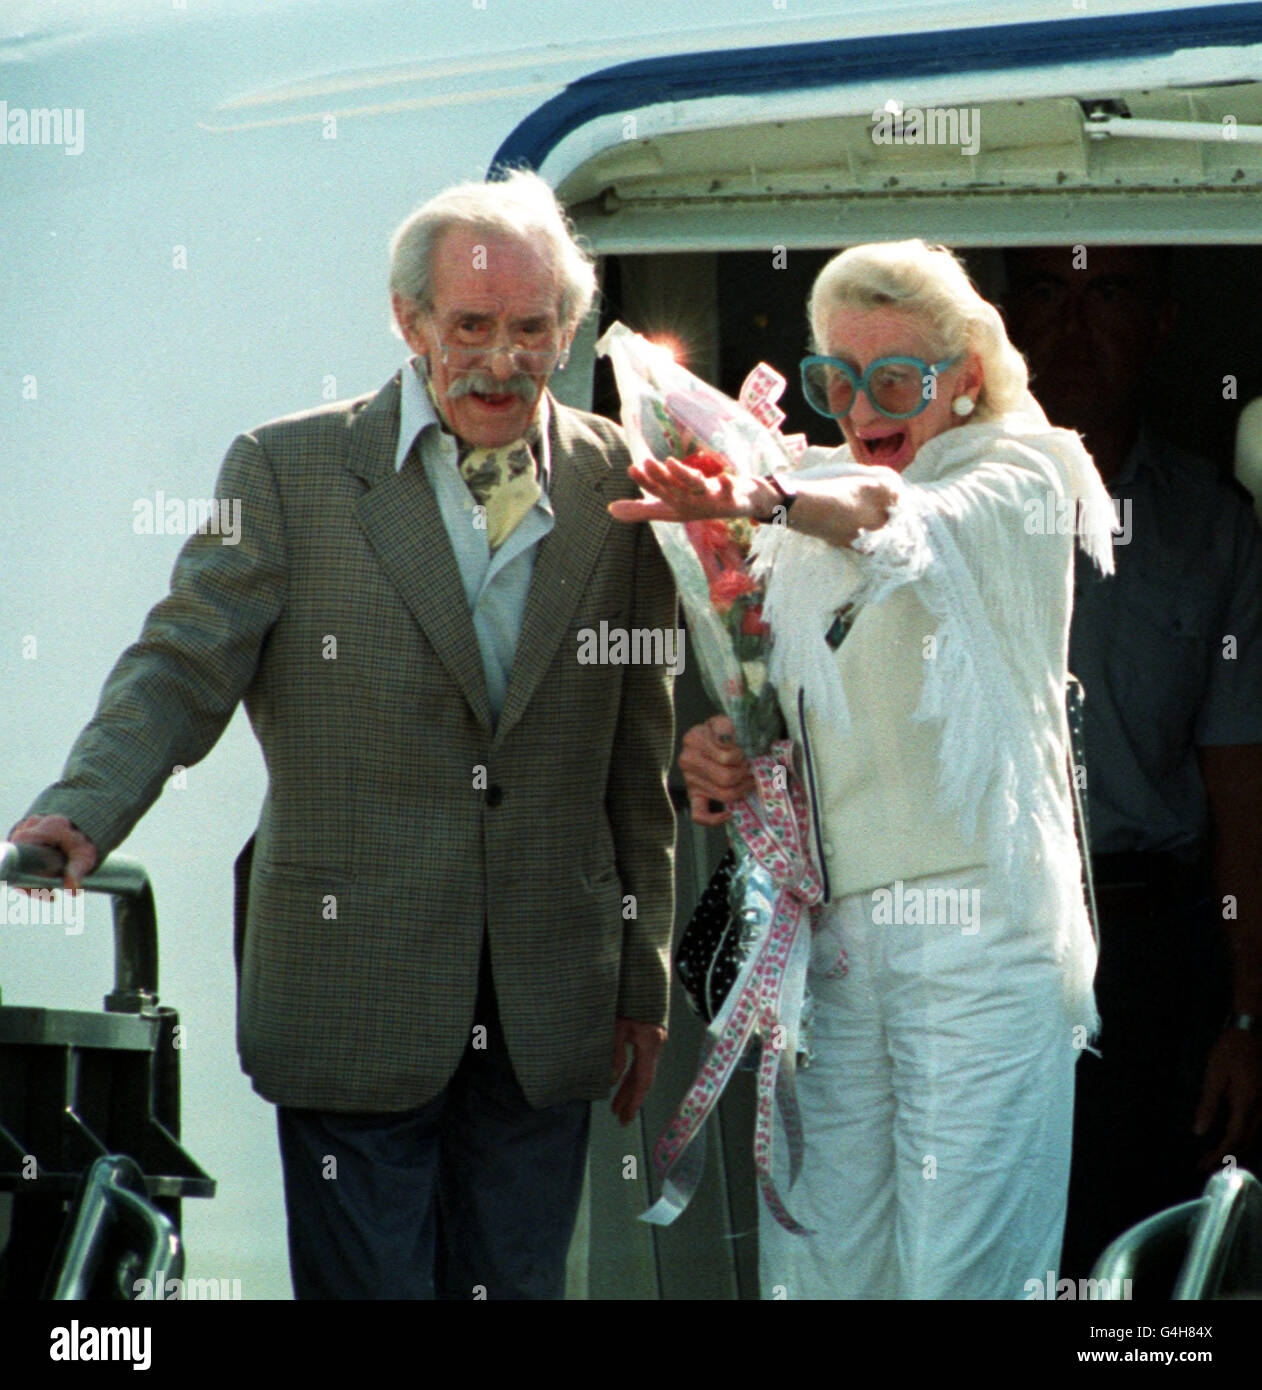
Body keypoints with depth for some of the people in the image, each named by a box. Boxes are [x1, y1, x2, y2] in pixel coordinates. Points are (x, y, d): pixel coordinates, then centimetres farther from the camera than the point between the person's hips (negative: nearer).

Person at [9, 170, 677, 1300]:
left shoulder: (620, 487, 6)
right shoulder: (289, 473, -1)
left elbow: (641, 755, 11)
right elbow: (183, 668, -7)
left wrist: (644, 981, 12)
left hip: (549, 1020, 3)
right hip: (355, 992, -2)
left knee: (519, 1287, 9)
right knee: (366, 1286, 0)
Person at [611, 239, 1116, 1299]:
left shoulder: (1019, 477, -1)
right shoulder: (808, 527, 19)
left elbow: (909, 522, -25)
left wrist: (771, 502, -45)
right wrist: (719, 753, 3)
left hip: (981, 932, -6)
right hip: (831, 933, 6)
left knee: (960, 1271, -9)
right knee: (818, 1263, 1)